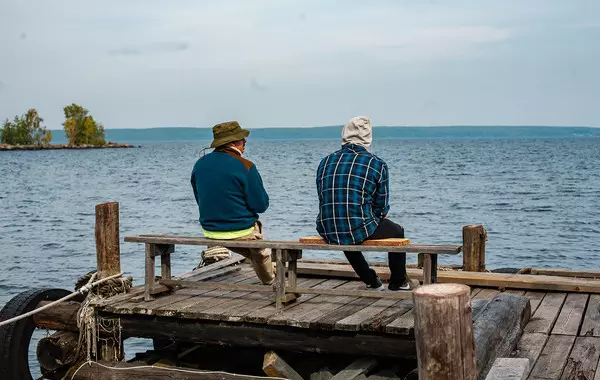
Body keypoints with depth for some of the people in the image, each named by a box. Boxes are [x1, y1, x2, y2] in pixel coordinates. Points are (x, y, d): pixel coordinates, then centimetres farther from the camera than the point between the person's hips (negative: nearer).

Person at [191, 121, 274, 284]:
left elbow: (200, 200, 11)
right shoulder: (246, 167, -17)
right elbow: (261, 205, -14)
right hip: (241, 231, -5)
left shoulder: (200, 164, 0)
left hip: (209, 232, 6)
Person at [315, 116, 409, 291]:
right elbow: (382, 208, 2)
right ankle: (398, 283, 40)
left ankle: (372, 281, 50)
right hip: (359, 231, -4)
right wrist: (379, 214, 26)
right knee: (397, 231, 26)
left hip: (327, 233, 4)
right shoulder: (377, 164, -2)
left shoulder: (325, 162, 9)